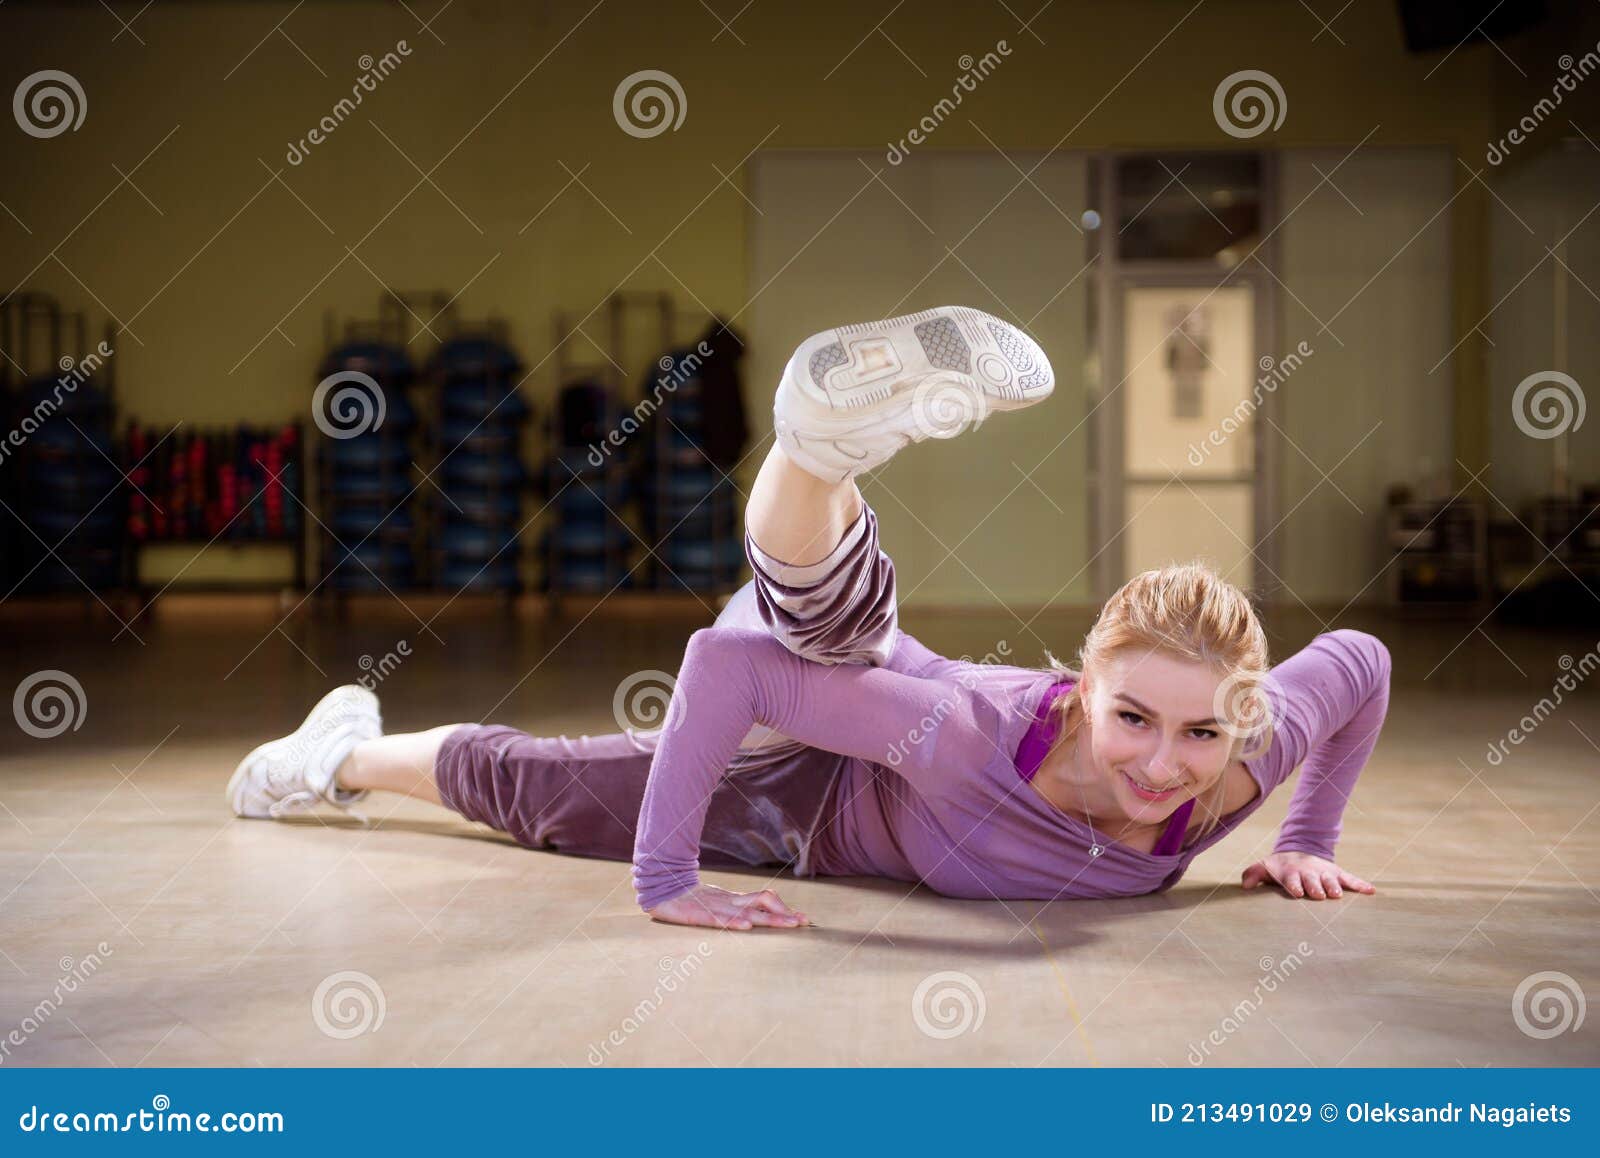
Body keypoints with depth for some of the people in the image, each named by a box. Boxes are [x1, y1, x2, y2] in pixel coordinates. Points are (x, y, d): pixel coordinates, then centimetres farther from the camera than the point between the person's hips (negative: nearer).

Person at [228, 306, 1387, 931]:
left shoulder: (1245, 762, -38)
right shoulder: (986, 736, -52)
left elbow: (1360, 660, -15)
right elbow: (725, 662, -47)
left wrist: (1310, 839, -12)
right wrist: (666, 878, -46)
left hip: (838, 826, 4)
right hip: (798, 755, -4)